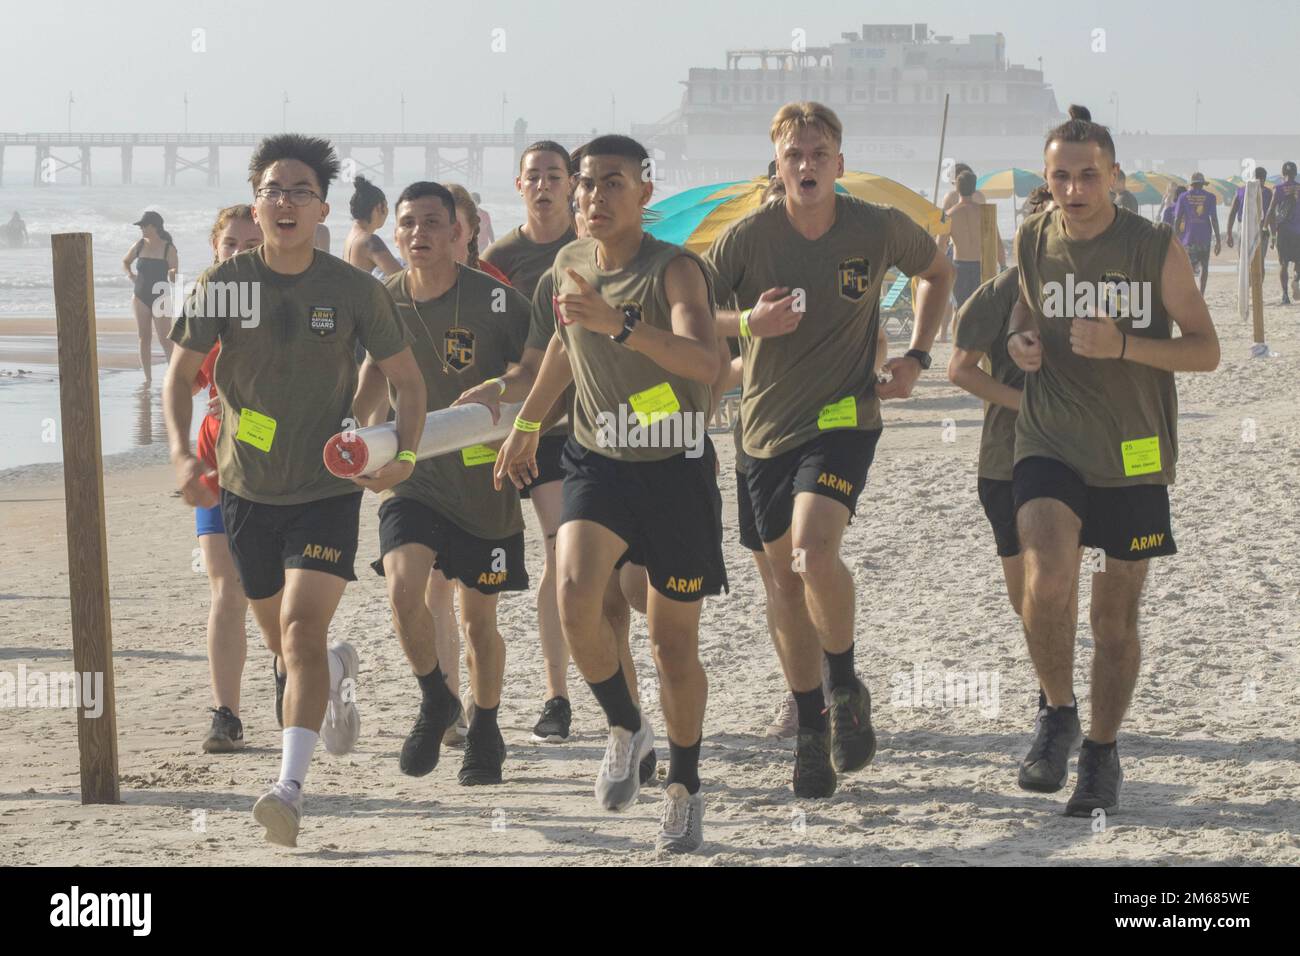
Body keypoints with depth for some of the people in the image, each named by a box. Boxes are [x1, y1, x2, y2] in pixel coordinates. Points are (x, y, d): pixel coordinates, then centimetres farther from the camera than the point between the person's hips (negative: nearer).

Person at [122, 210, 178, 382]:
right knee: (144, 338, 5)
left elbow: (174, 277, -7)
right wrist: (129, 273, 3)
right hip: (140, 297, 4)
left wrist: (172, 274, -29)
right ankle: (147, 377, 11)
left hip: (159, 297, -4)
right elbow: (125, 261, 21)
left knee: (165, 339, -10)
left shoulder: (168, 249, -7)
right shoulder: (140, 245, 4)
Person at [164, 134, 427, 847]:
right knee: (282, 641, 17)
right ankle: (340, 673, 52)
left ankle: (291, 787, -24)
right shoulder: (224, 284, -5)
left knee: (302, 628, -19)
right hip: (248, 491, 3)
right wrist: (183, 454, -16)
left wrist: (405, 452, -13)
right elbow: (180, 374, 1)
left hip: (327, 489, -3)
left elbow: (406, 377, 3)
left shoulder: (354, 290, -7)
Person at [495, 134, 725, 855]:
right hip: (597, 461, 4)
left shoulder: (674, 269, -17)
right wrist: (527, 423, 30)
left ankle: (684, 790, 24)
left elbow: (704, 363, -36)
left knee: (673, 643, 4)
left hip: (675, 470, -4)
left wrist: (619, 323, -47)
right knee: (574, 595, -22)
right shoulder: (570, 264, 1)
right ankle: (625, 727, 5)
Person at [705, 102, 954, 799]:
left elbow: (938, 272, 15)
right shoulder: (747, 238, -7)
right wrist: (749, 322, -19)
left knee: (814, 549, -25)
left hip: (845, 417, -3)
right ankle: (810, 729, 24)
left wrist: (916, 356, 4)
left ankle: (846, 689, -1)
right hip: (768, 425, 3)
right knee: (785, 577, 9)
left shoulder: (879, 230, -6)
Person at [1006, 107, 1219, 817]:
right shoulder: (1032, 241, 2)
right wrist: (1021, 341, -2)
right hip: (1049, 445, 1)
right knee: (1047, 579, -24)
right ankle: (1057, 715, 0)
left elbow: (1205, 351, -6)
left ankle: (1102, 752, 27)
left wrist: (1121, 344, -21)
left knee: (1116, 612, 8)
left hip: (1135, 454, -1)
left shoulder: (1155, 248, -7)